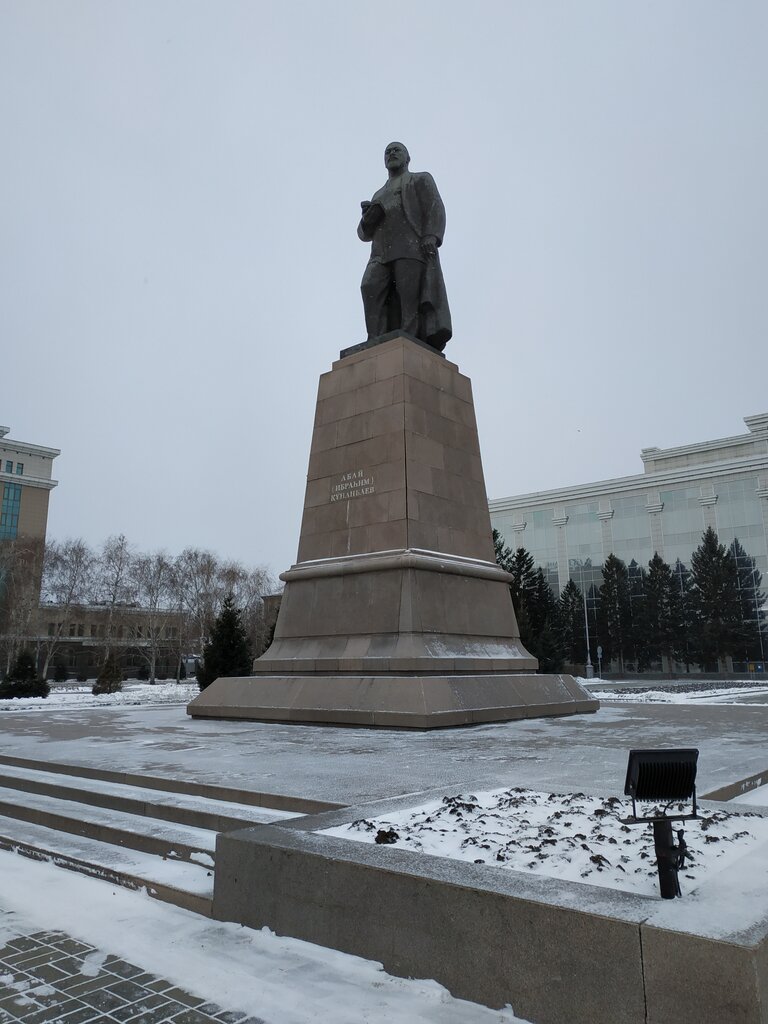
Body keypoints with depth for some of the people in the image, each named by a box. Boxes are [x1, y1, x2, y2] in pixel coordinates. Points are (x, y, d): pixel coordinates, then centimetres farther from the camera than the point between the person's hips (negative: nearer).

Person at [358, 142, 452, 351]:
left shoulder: (421, 179, 22)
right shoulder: (379, 196, 37)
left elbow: (436, 209, 4)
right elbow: (364, 233, 27)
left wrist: (431, 238, -16)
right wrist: (368, 218, 3)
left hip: (413, 246, -4)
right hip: (382, 254, 4)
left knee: (411, 296, -23)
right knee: (371, 289, -23)